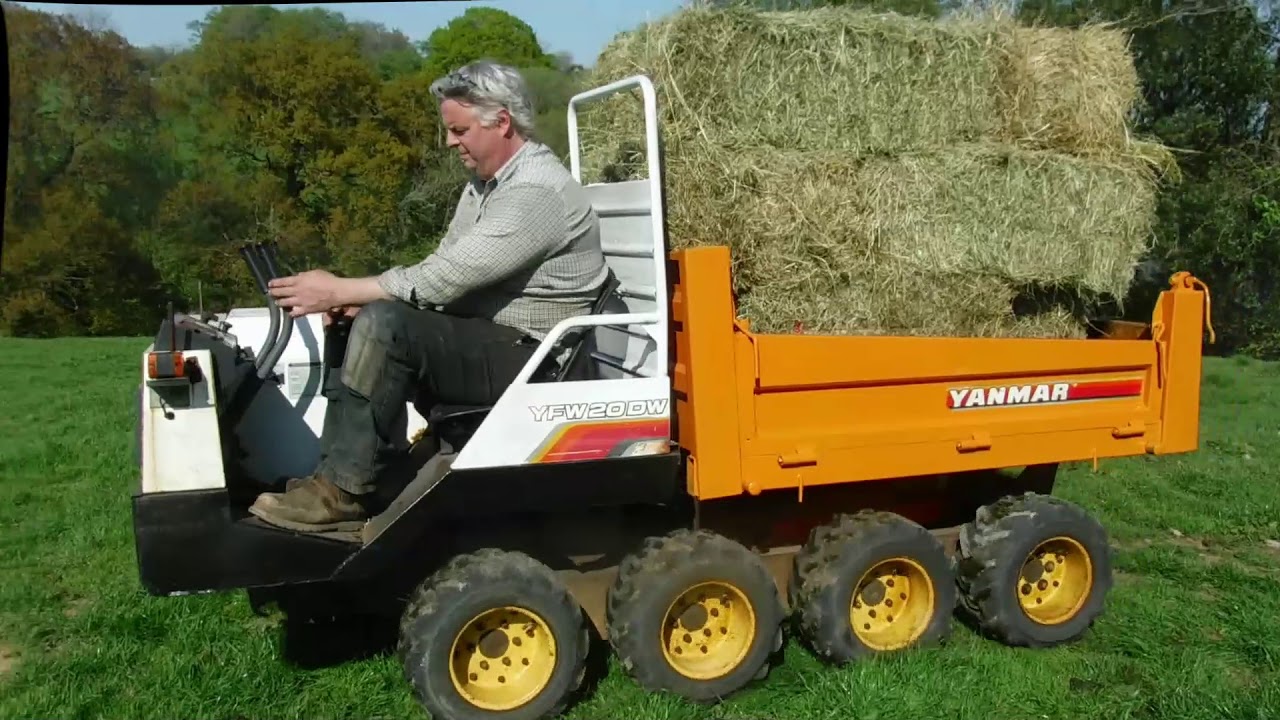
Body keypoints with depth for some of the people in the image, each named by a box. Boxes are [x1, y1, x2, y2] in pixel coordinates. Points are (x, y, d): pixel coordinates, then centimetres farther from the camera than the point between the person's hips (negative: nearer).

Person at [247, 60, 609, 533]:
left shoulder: (537, 192, -20)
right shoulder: (484, 181, 14)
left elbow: (444, 278, -24)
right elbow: (442, 272, 11)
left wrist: (339, 290, -16)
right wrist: (355, 297, -6)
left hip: (526, 356, -10)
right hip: (478, 337, 10)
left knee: (384, 325, -26)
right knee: (364, 324, -1)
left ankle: (344, 491, -15)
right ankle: (338, 479, -4)